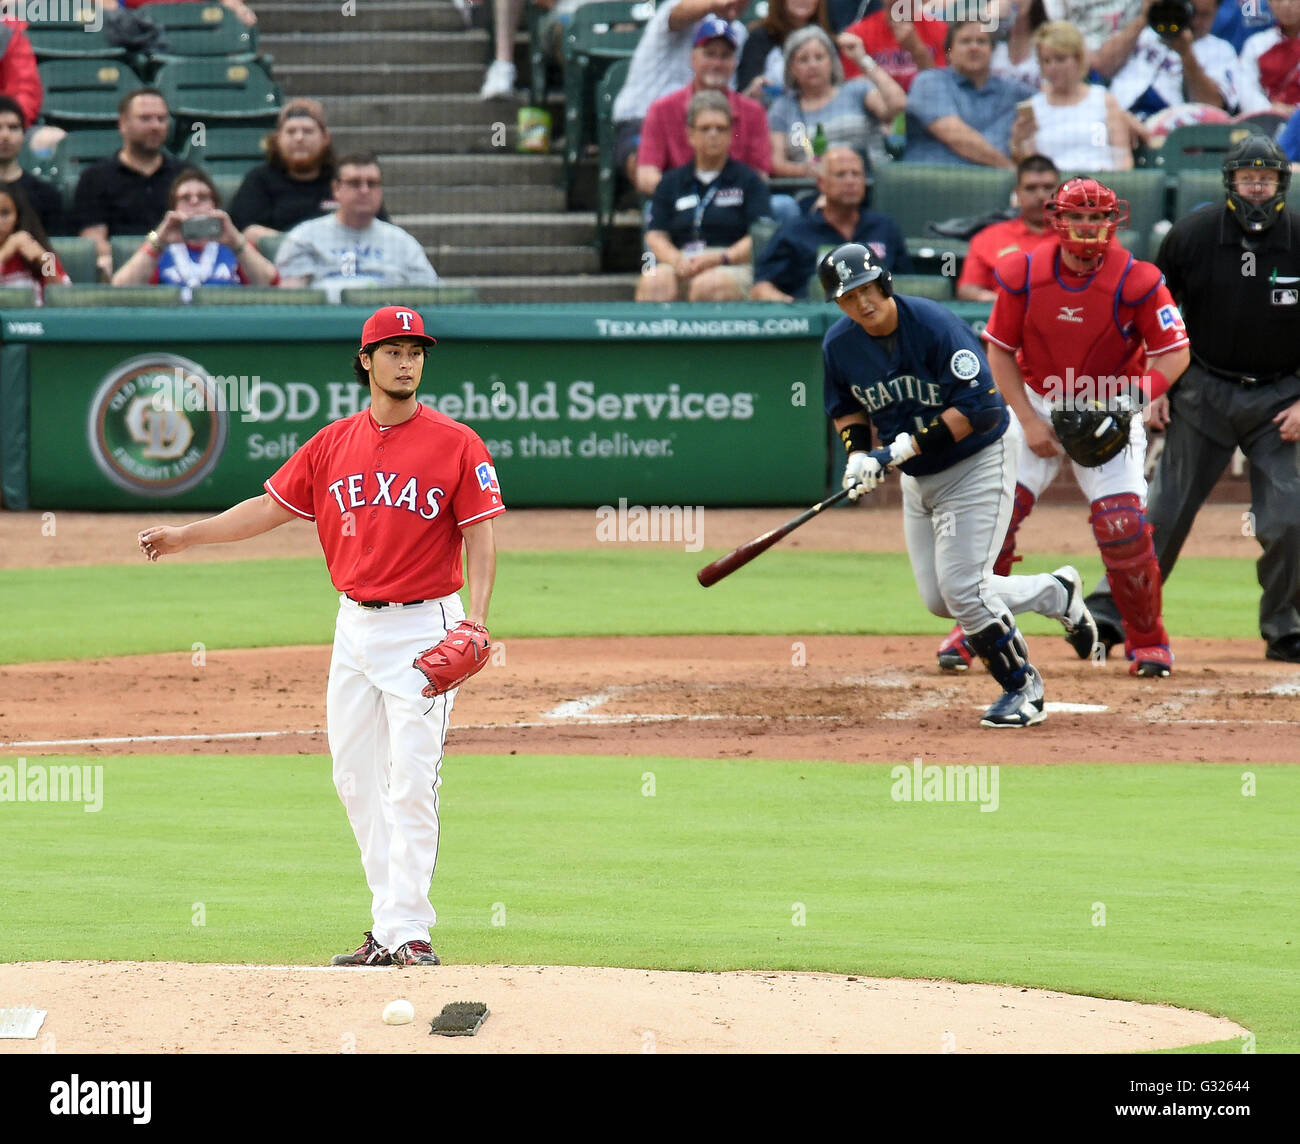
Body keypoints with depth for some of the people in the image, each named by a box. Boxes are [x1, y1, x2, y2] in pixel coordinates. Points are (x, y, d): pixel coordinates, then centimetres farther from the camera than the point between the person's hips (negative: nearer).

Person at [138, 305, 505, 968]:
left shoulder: (455, 444, -6)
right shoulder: (334, 445, 8)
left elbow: (480, 536, -7)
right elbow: (272, 506, 13)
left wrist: (475, 619, -19)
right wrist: (186, 536, 8)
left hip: (423, 627, -6)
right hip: (355, 627, 6)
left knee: (411, 783, -10)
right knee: (356, 781, 6)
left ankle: (407, 931, -8)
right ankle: (390, 928, 13)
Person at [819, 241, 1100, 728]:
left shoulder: (935, 325, -27)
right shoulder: (839, 345, -7)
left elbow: (980, 408, -30)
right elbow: (847, 407, 12)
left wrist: (904, 448, -31)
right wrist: (858, 454, -8)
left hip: (980, 460, -7)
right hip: (918, 478, 8)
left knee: (961, 589, -15)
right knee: (939, 599, 9)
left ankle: (1022, 688, 6)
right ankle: (1056, 593, 30)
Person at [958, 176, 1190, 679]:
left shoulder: (1136, 280, -18)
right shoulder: (1022, 274, -12)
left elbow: (1175, 354, -13)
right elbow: (1000, 350, -2)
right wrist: (1029, 421, -10)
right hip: (1037, 405, 2)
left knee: (1123, 524, -14)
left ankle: (1147, 642, 4)